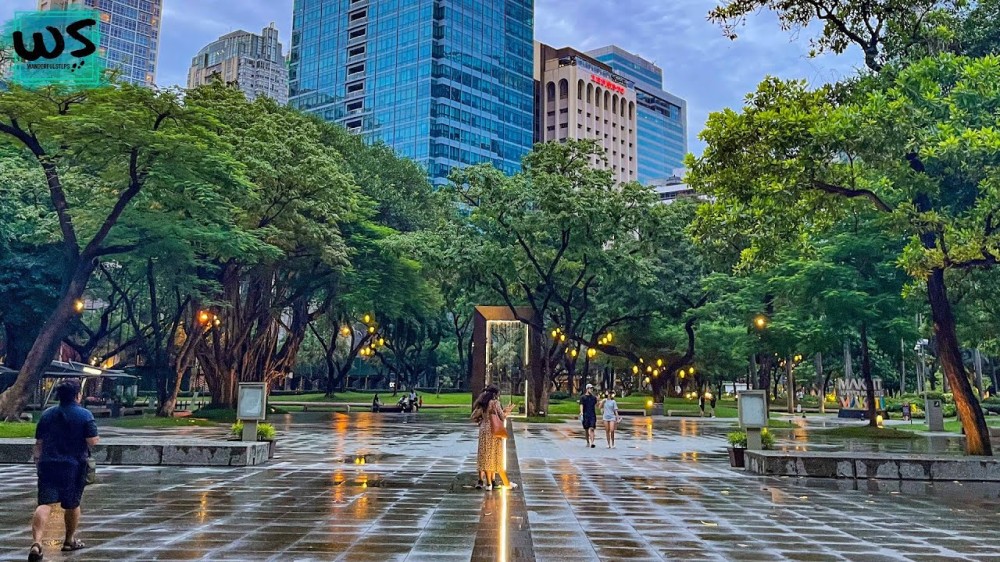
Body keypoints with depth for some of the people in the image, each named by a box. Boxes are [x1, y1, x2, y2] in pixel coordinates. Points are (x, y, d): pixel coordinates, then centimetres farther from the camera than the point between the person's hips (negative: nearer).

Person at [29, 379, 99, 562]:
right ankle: (70, 540, 28)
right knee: (72, 504, 14)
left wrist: (38, 460, 20)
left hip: (48, 465, 3)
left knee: (44, 504, -6)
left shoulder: (47, 414, 8)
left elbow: (38, 443, 11)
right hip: (74, 466, -3)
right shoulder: (85, 415, -7)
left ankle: (36, 542, -24)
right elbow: (93, 441, -11)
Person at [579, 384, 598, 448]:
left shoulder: (594, 397, 11)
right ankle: (588, 442, 23)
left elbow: (595, 406, 15)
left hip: (592, 415, 1)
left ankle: (592, 443, -21)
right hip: (585, 416, -1)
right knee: (586, 429, 8)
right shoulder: (583, 397, 1)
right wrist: (581, 412, -22)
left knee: (591, 429, -12)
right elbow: (581, 405, -9)